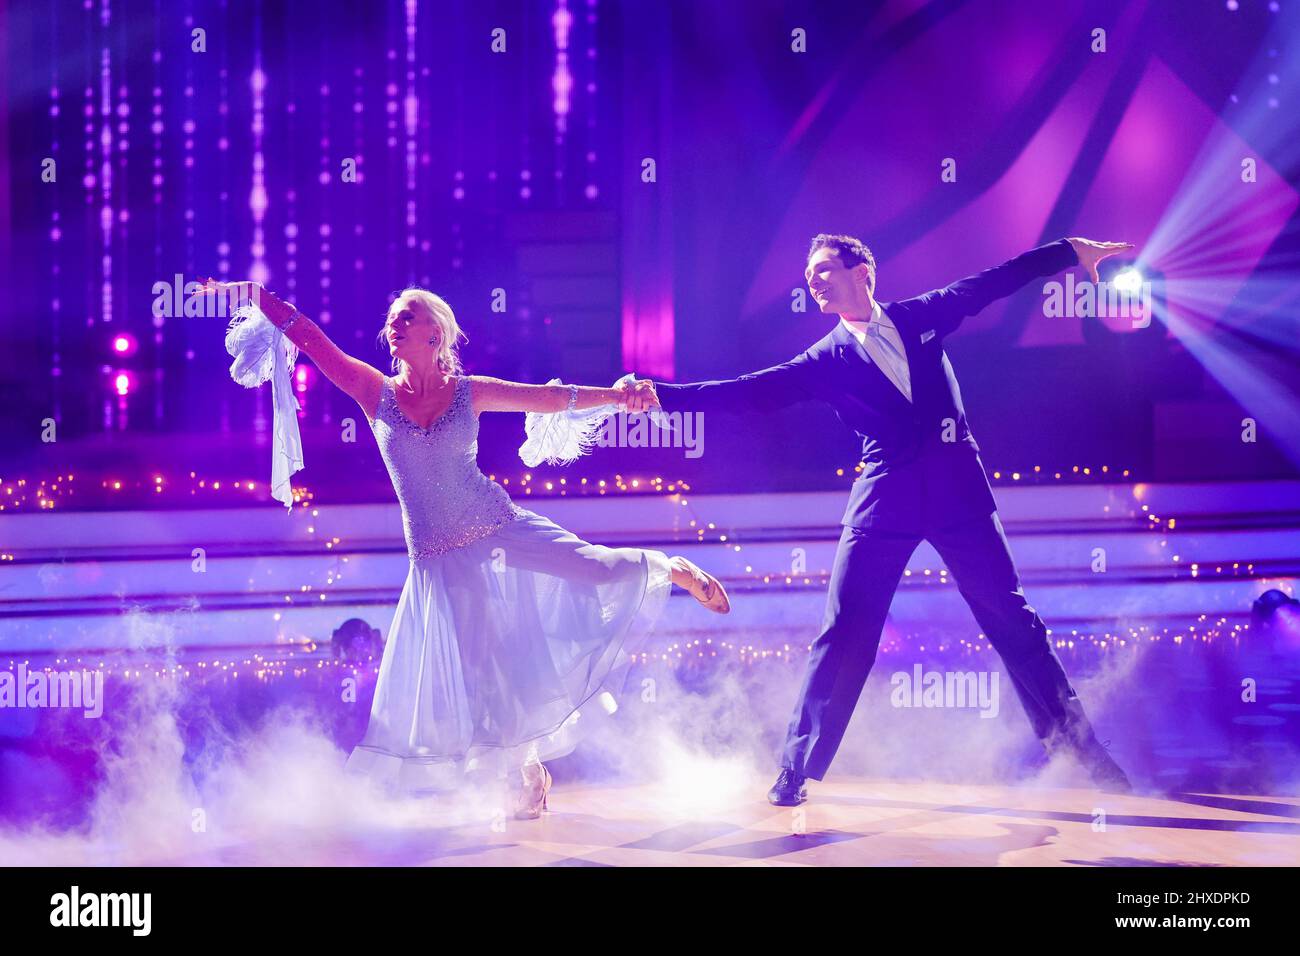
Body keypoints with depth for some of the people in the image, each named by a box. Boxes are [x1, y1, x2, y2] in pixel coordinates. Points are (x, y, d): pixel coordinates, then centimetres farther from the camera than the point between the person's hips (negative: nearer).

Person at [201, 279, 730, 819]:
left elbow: (550, 398, 2)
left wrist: (616, 397, -6)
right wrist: (253, 293, -9)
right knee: (478, 673, 1)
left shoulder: (469, 393, -1)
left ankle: (667, 569, 17)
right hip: (440, 560, 1)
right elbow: (308, 338, -4)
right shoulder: (375, 392, 0)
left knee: (596, 569, -16)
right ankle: (530, 771, 19)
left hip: (501, 529, -1)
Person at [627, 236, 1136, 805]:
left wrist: (1070, 251, 15)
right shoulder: (825, 360, 8)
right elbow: (751, 392, 0)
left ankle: (1077, 745, 12)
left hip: (957, 486, 1)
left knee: (1012, 618, 4)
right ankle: (796, 769, 0)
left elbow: (995, 282, 16)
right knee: (846, 631, -7)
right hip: (885, 496, -1)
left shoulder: (921, 318, 12)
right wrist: (664, 395, -10)